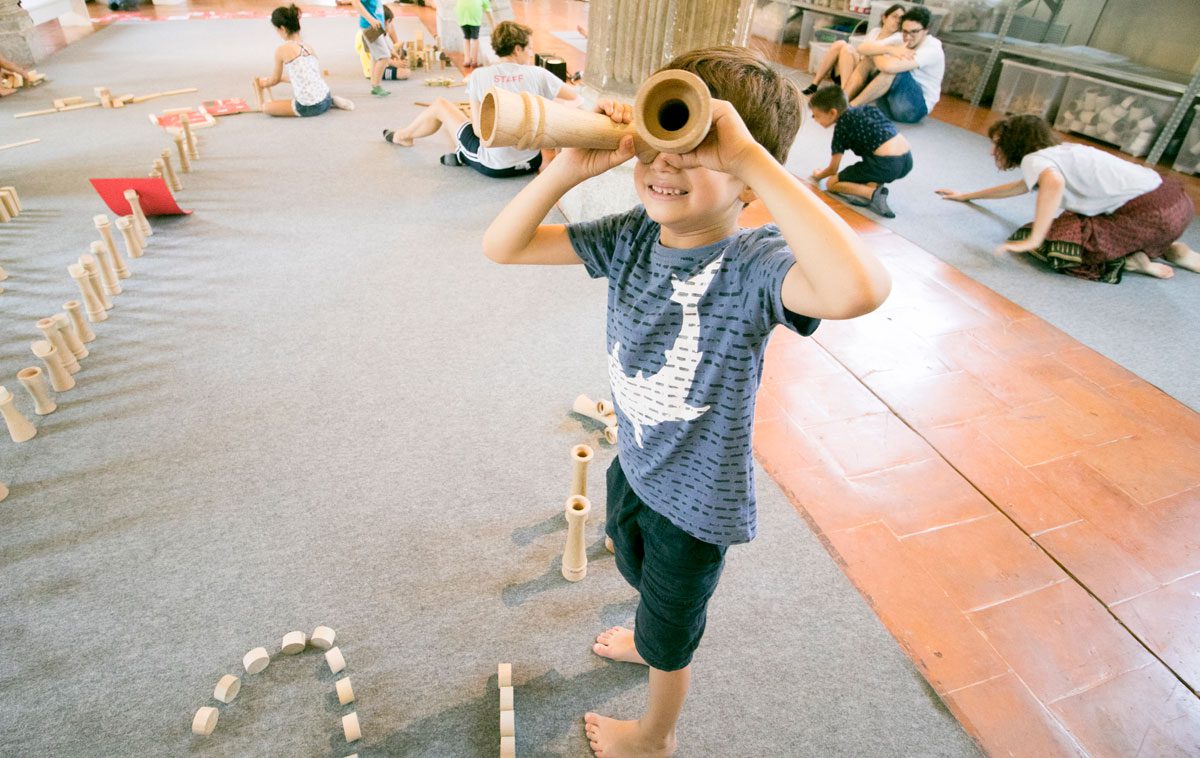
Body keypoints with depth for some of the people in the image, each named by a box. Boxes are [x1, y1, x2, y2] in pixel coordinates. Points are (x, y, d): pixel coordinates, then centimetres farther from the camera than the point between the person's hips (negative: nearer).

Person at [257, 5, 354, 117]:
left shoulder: (282, 49, -7)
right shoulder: (308, 47, 10)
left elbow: (275, 79, 6)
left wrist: (264, 83, 29)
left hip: (309, 108, -8)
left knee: (266, 107, 5)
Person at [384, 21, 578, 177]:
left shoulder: (479, 75, -9)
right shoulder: (538, 74, -7)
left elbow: (479, 130, -10)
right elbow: (576, 99, -2)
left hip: (493, 166, -2)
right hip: (531, 162, 2)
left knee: (440, 105, 22)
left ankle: (402, 136, 44)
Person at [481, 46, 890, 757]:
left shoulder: (754, 263, -31)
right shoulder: (632, 237, -13)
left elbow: (858, 289, -53)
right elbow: (502, 245, -12)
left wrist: (755, 159, -48)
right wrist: (571, 167, -27)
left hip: (697, 498, -6)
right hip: (635, 464, 6)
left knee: (671, 636, 23)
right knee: (639, 569, 37)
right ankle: (654, 638, 73)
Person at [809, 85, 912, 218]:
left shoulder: (842, 126, 1)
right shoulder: (866, 109, 20)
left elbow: (833, 169, 7)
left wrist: (818, 175, 28)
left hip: (886, 165, -7)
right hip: (908, 159, 7)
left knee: (832, 183, 6)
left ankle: (872, 193, -14)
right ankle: (874, 184, 7)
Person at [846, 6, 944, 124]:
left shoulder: (932, 49, -18)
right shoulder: (900, 39, 1)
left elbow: (890, 66, -34)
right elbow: (862, 48, -10)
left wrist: (874, 52, -13)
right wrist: (891, 49, -24)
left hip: (914, 108, -7)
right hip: (890, 105, 7)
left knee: (894, 68, -30)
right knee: (868, 59, -4)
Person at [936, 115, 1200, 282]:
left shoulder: (1034, 158, -5)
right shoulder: (1059, 153, 23)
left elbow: (1054, 183, -30)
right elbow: (1019, 186, 40)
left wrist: (1032, 240, -27)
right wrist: (966, 196, 48)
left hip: (1148, 215, -9)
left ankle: (1130, 263, -5)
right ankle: (1167, 250, 20)